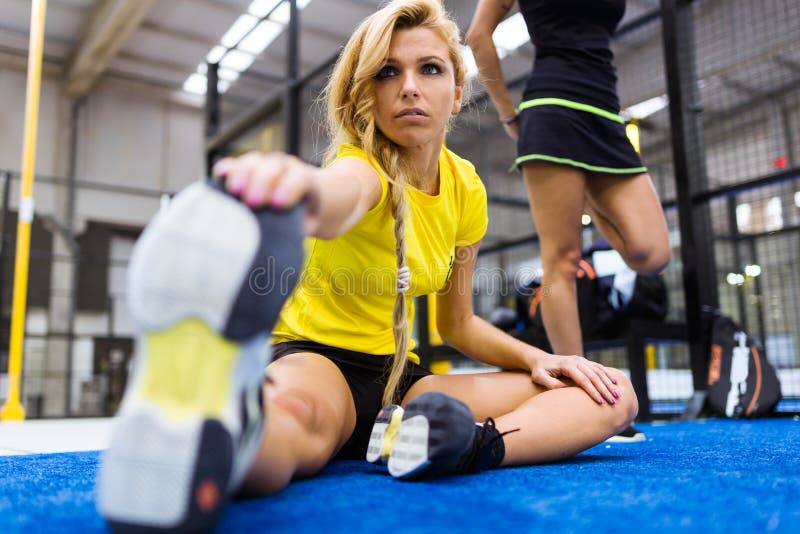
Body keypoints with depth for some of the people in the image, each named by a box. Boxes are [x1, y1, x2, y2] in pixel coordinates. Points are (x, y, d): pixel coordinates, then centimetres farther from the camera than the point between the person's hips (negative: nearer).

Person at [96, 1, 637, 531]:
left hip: (399, 379, 7)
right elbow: (340, 198, -44)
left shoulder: (466, 189, 4)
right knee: (294, 423, -44)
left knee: (614, 396, -10)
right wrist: (303, 192, -69)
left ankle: (474, 447, -34)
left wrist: (536, 358, -4)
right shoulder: (363, 166, -14)